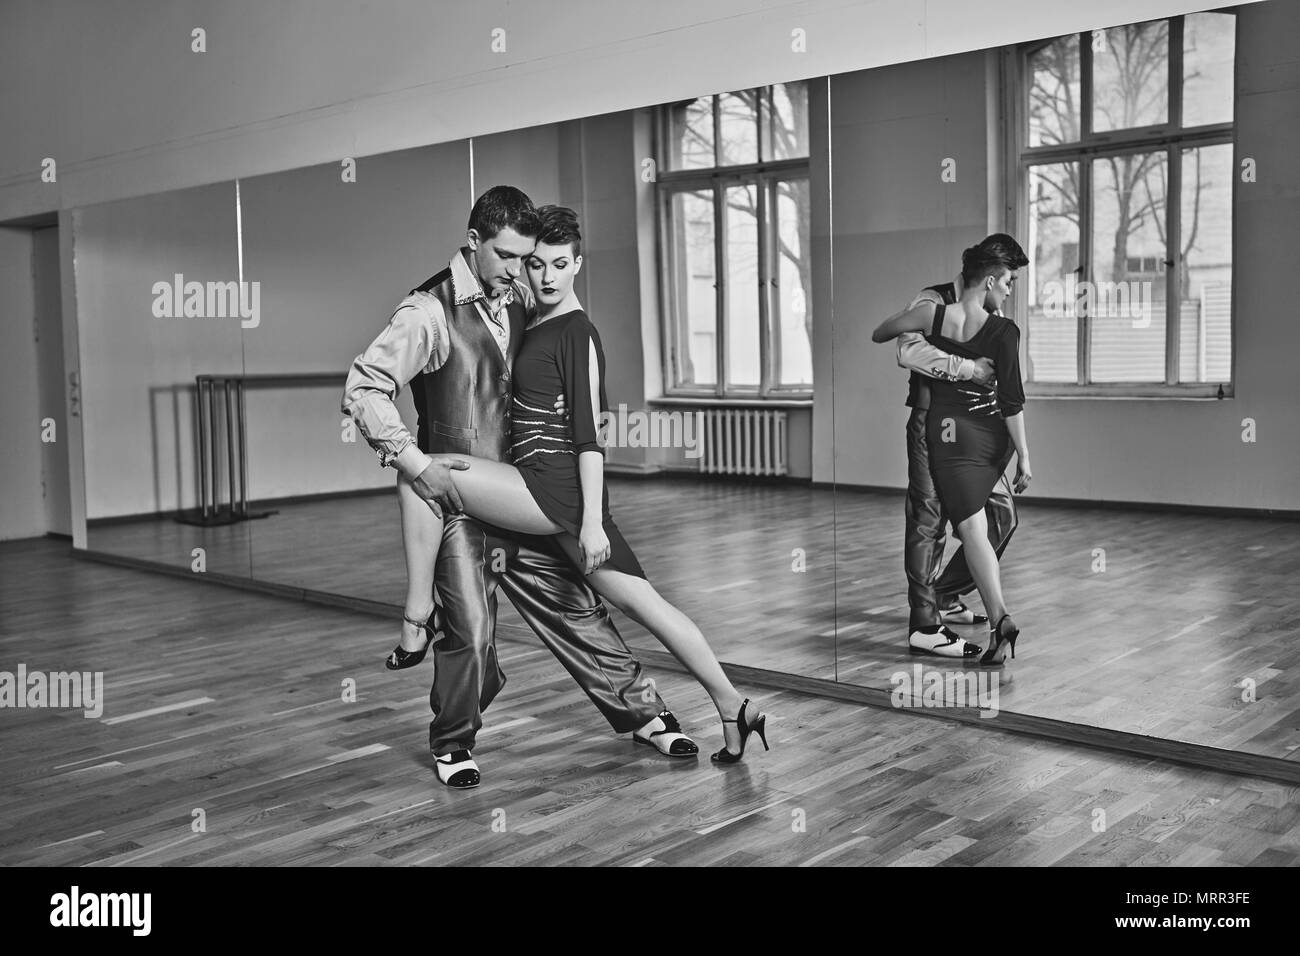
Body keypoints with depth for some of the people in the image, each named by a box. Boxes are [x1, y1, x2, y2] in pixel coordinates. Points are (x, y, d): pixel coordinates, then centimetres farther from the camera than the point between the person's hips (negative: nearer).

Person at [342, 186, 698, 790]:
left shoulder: (520, 302, 7)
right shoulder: (429, 312, -13)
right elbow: (363, 388, -17)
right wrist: (415, 461, -23)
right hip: (456, 497, -5)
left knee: (574, 605, 10)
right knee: (470, 629, -5)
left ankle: (642, 712, 21)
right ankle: (453, 745, 20)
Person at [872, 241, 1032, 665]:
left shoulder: (931, 314, -7)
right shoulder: (1004, 332, -9)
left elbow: (878, 334, 9)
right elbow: (1012, 400, -9)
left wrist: (913, 322, 27)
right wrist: (1024, 456, -3)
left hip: (950, 432, -2)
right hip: (994, 436, 2)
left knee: (973, 529, -7)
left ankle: (1000, 618, -20)